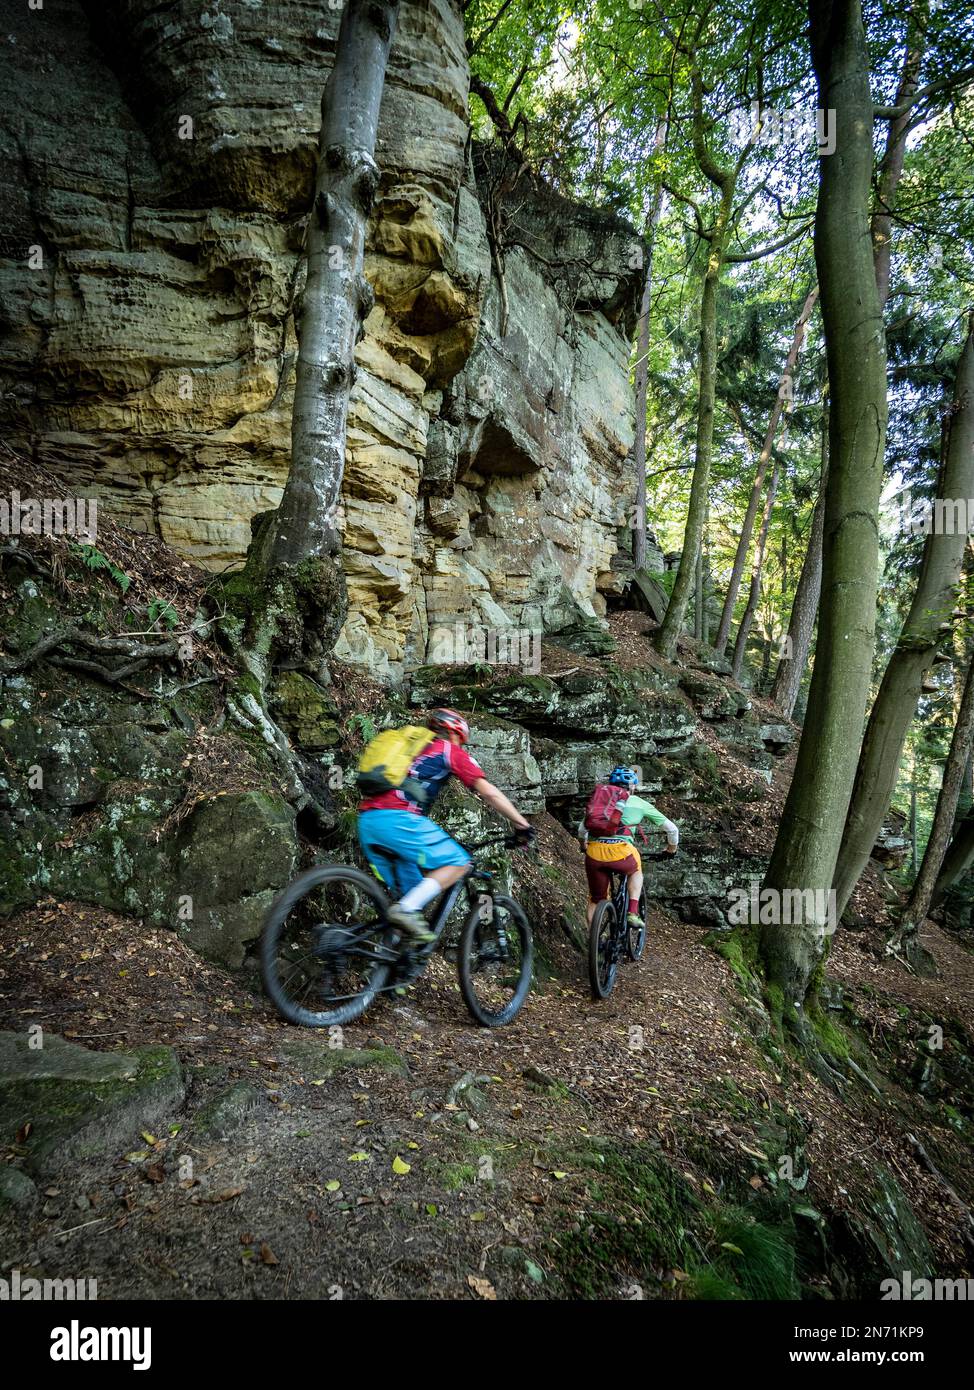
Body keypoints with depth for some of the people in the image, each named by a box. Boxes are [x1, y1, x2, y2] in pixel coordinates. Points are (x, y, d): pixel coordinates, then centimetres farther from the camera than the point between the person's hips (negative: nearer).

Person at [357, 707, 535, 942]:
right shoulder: (451, 751, 13)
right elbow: (489, 793, 6)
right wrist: (524, 824, 12)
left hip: (366, 822, 8)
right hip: (397, 818, -8)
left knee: (411, 892, 16)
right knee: (458, 862, 2)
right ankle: (406, 910, -14)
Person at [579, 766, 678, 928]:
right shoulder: (639, 803, 20)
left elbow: (582, 830, 31)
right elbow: (671, 828, 26)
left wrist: (584, 845, 52)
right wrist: (672, 847, 45)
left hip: (594, 852, 2)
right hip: (620, 852, -2)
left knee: (595, 899, 21)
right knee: (636, 871, 32)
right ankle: (633, 914, 17)